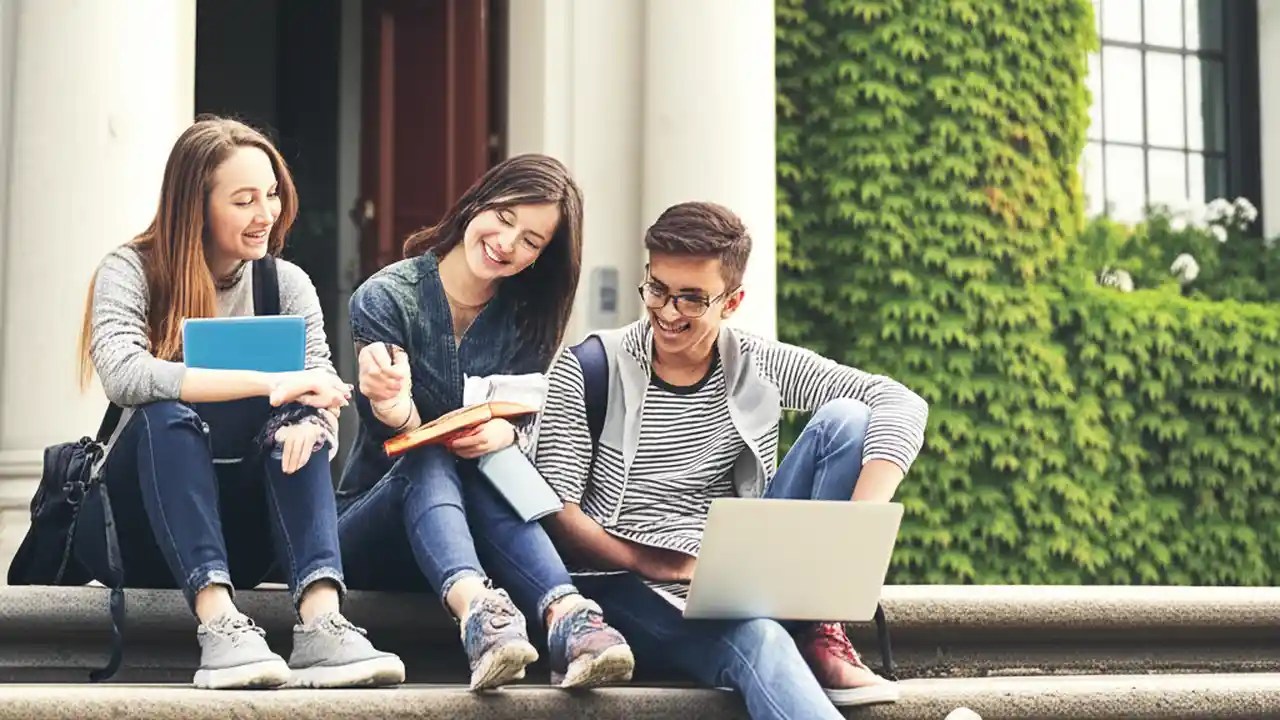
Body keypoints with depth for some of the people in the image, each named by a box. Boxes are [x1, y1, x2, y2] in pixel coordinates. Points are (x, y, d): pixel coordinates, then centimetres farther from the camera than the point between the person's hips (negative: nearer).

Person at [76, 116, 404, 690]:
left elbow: (320, 395, -10)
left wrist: (310, 422, -36)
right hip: (141, 530, -3)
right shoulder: (131, 271, -7)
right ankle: (217, 620, -45)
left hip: (238, 535, 3)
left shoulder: (286, 283, 4)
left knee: (297, 423, -25)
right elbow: (123, 375, -28)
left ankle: (320, 621, -45)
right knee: (166, 414, -31)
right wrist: (267, 382, -36)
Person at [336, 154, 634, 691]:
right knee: (431, 461, -33)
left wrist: (506, 434, -29)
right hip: (373, 523, -2)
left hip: (469, 536, 2)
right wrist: (393, 410, -41)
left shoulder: (526, 320, 4)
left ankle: (566, 615, -54)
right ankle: (476, 608, -61)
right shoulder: (385, 298, -8)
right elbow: (395, 442, -16)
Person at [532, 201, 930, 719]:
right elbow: (556, 512, -8)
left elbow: (901, 405, -7)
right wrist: (664, 567, -23)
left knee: (845, 419, -12)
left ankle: (816, 633, -15)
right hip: (630, 586, -4)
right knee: (754, 639, -39)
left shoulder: (760, 368, 5)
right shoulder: (588, 373, -1)